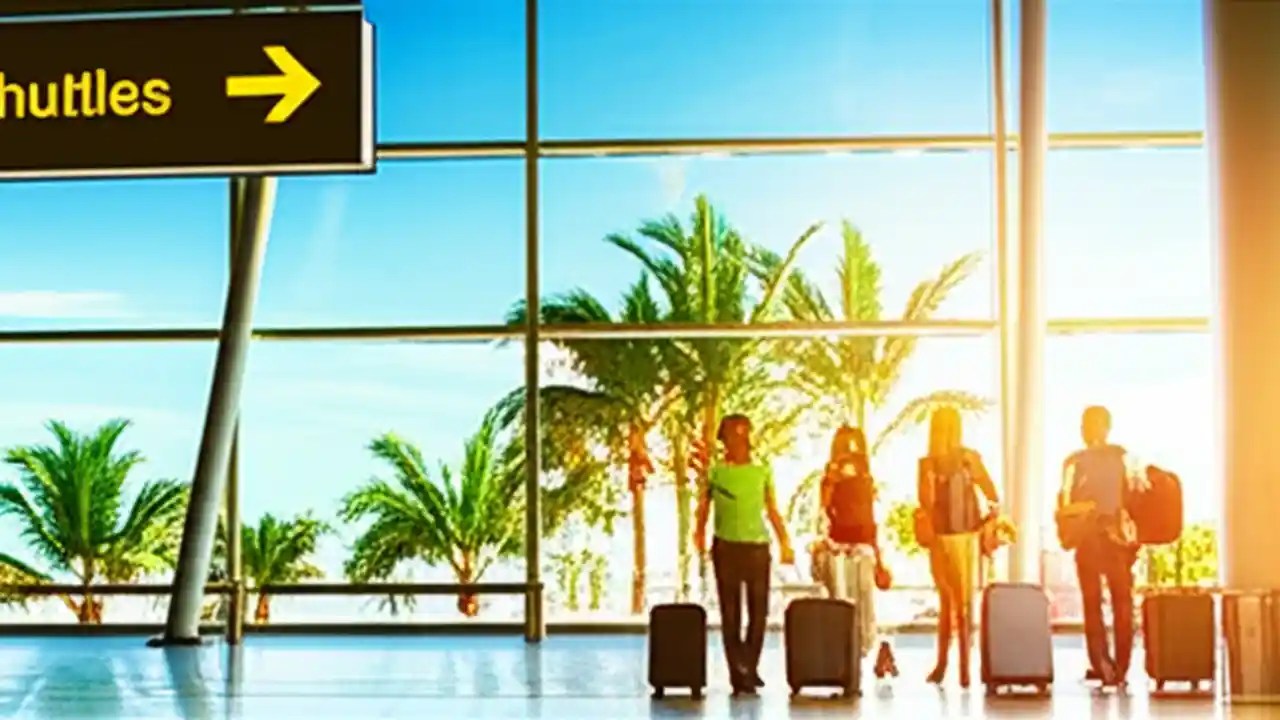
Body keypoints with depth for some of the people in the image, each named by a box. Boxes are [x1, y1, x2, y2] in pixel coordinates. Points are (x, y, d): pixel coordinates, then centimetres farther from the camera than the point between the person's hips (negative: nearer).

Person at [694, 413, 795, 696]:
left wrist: (785, 543, 7)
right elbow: (703, 507, 5)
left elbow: (773, 512, 13)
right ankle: (739, 673, 3)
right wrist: (699, 534, -10)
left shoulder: (763, 472, 9)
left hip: (758, 546, 2)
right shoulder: (715, 472, 3)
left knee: (759, 610, 3)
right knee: (731, 612, -1)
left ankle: (750, 668, 20)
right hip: (726, 546, -2)